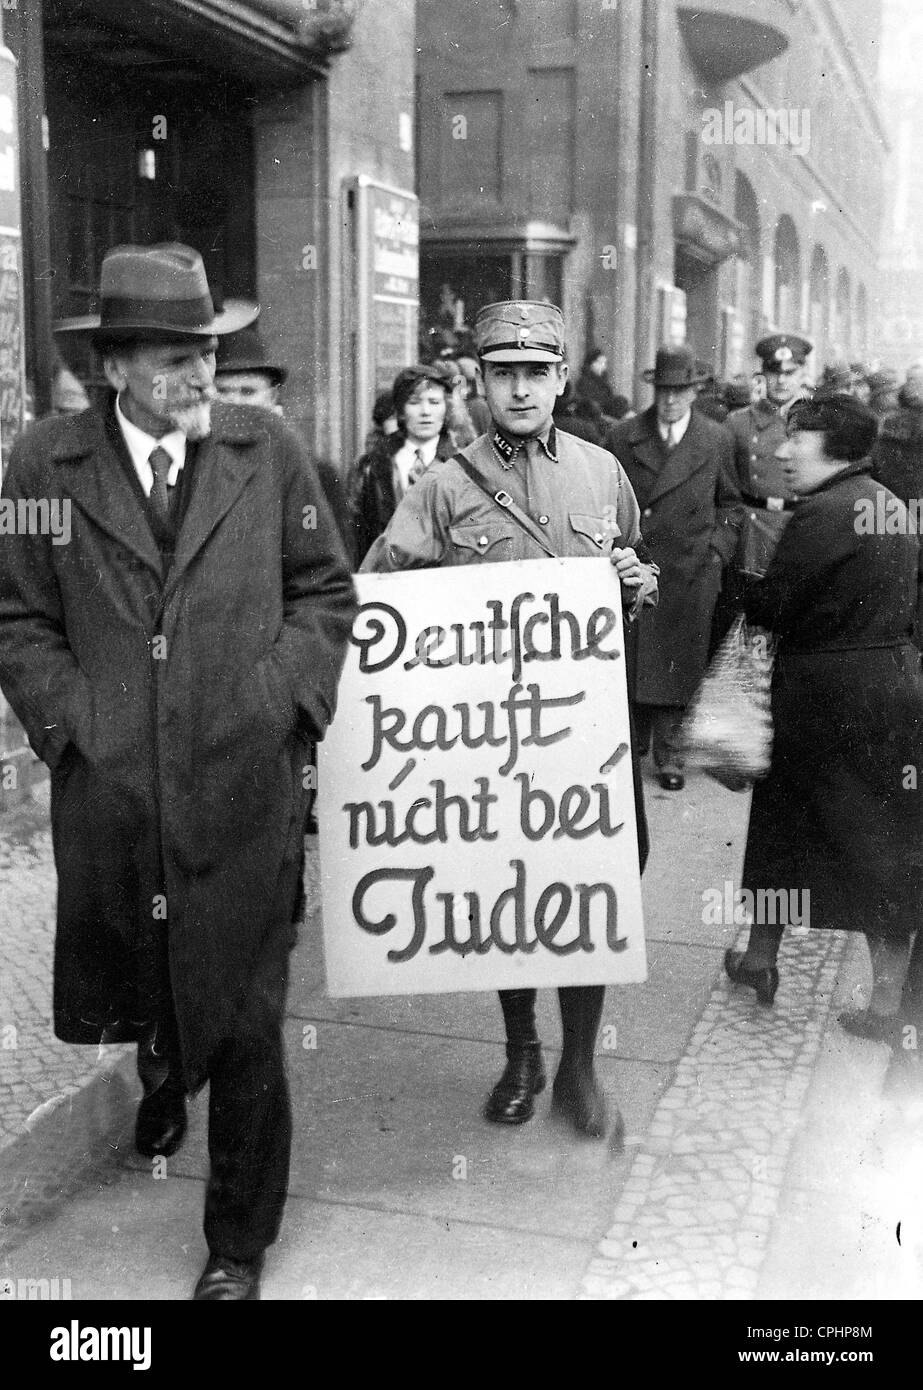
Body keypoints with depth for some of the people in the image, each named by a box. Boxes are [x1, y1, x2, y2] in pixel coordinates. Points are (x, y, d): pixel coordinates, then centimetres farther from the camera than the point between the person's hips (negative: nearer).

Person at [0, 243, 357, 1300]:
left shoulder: (266, 449, 1)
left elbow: (324, 590, 7)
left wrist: (285, 696, -4)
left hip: (246, 787, -1)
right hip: (106, 787, 1)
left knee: (243, 1023, 5)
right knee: (132, 989, 20)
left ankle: (239, 1240, 26)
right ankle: (163, 1075, 58)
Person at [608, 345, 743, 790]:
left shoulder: (717, 440, 5)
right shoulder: (622, 437, 3)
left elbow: (729, 503, 14)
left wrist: (717, 548, 1)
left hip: (691, 571, 0)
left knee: (678, 662, 3)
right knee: (631, 660, 4)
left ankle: (669, 752, 13)